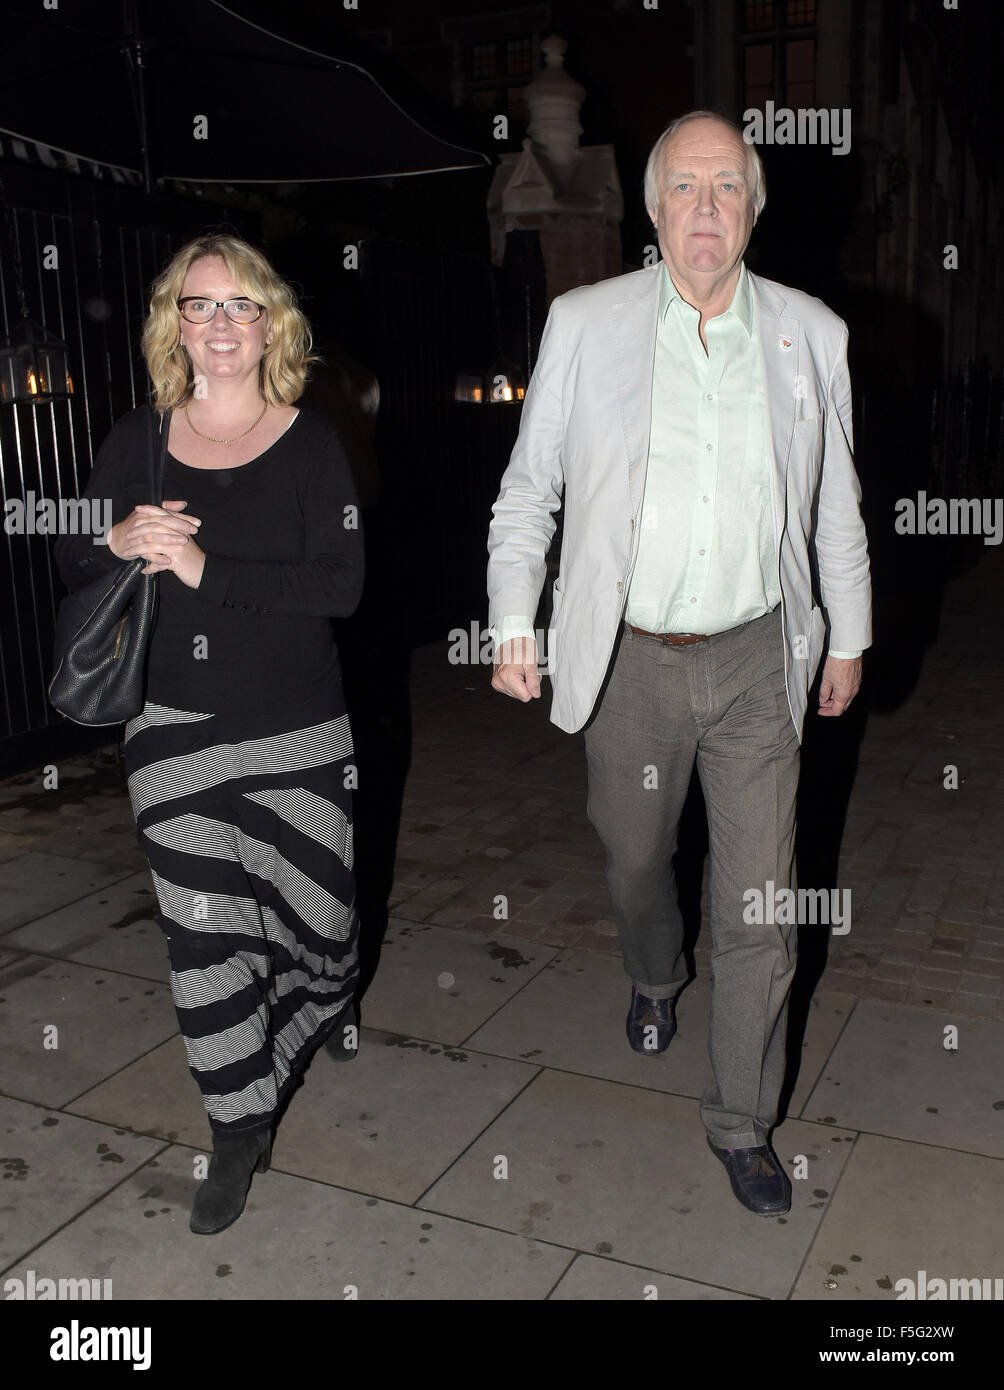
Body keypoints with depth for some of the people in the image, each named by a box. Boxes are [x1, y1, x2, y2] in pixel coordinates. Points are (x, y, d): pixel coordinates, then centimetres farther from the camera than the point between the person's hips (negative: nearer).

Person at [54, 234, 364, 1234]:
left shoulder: (310, 445, -4)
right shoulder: (136, 441, 3)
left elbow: (342, 583, -15)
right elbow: (69, 565, 10)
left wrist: (204, 570, -22)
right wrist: (117, 543, -13)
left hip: (298, 727, -1)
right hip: (176, 727, 1)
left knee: (314, 904, 12)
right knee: (203, 927, -1)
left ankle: (324, 1001, 50)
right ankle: (241, 1132, 19)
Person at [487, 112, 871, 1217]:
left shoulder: (811, 333, 2)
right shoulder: (583, 323, -2)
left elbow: (834, 503, 11)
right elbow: (528, 485, 4)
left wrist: (849, 636, 14)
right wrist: (512, 620, -3)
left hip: (756, 659, 1)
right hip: (628, 660, 0)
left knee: (761, 904, 2)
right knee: (635, 858, 18)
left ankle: (742, 1118, 22)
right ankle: (655, 979, 53)